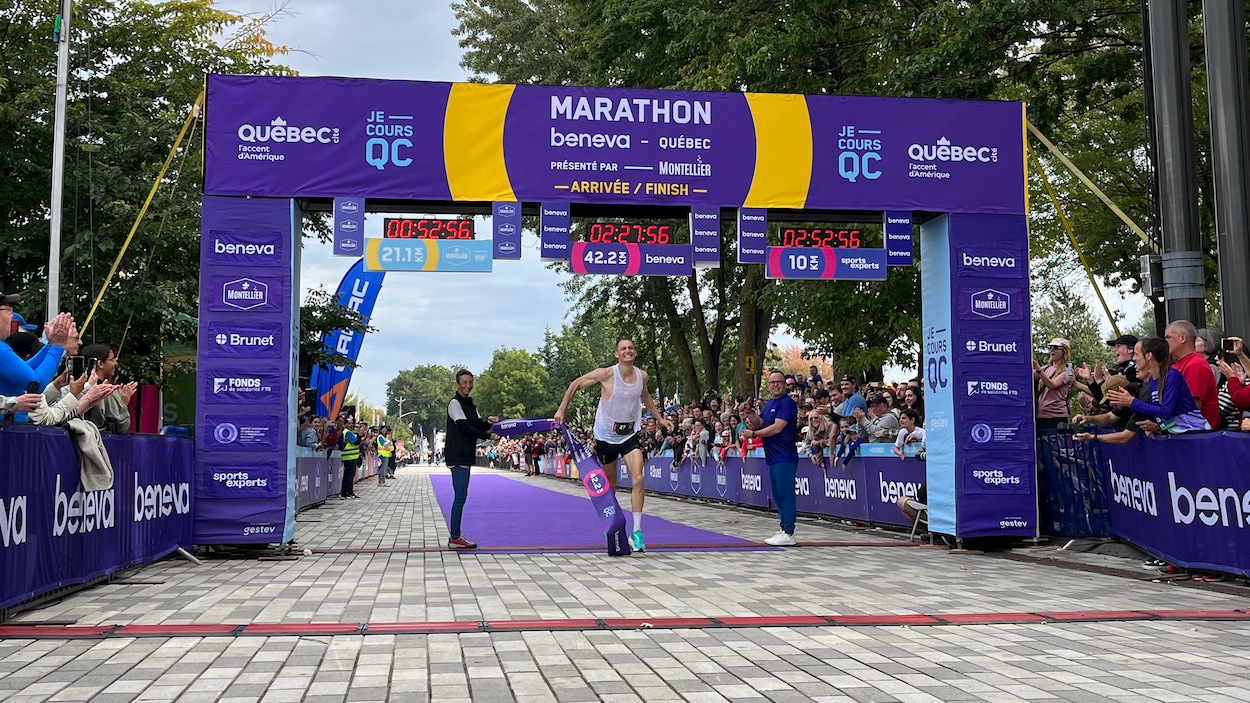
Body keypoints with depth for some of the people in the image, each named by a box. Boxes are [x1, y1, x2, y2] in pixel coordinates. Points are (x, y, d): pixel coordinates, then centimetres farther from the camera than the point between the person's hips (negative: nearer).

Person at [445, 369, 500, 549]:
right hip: (457, 456, -9)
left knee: (461, 496, 10)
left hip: (466, 456, 9)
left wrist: (487, 422, -9)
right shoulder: (455, 403, -8)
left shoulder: (470, 405, 19)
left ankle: (456, 536, 14)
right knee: (460, 496, -10)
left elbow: (477, 425, 13)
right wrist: (488, 435, -19)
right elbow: (465, 427, -16)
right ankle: (454, 538, -8)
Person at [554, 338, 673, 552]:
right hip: (606, 436, -2)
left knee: (638, 479, -17)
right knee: (609, 486, 10)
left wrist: (661, 418, 15)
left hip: (630, 435, 2)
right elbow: (576, 384, -6)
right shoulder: (607, 374, -18)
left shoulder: (642, 375, -4)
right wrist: (562, 409, -8)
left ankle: (636, 532, -13)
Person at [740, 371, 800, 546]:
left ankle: (788, 534, -7)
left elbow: (777, 428, -19)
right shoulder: (769, 404, 18)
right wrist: (749, 413, -1)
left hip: (784, 457, -10)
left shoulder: (787, 403, -11)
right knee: (778, 495, 14)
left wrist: (753, 433, -12)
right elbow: (759, 423, 17)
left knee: (785, 495, -8)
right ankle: (784, 529, 22)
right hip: (773, 457, 10)